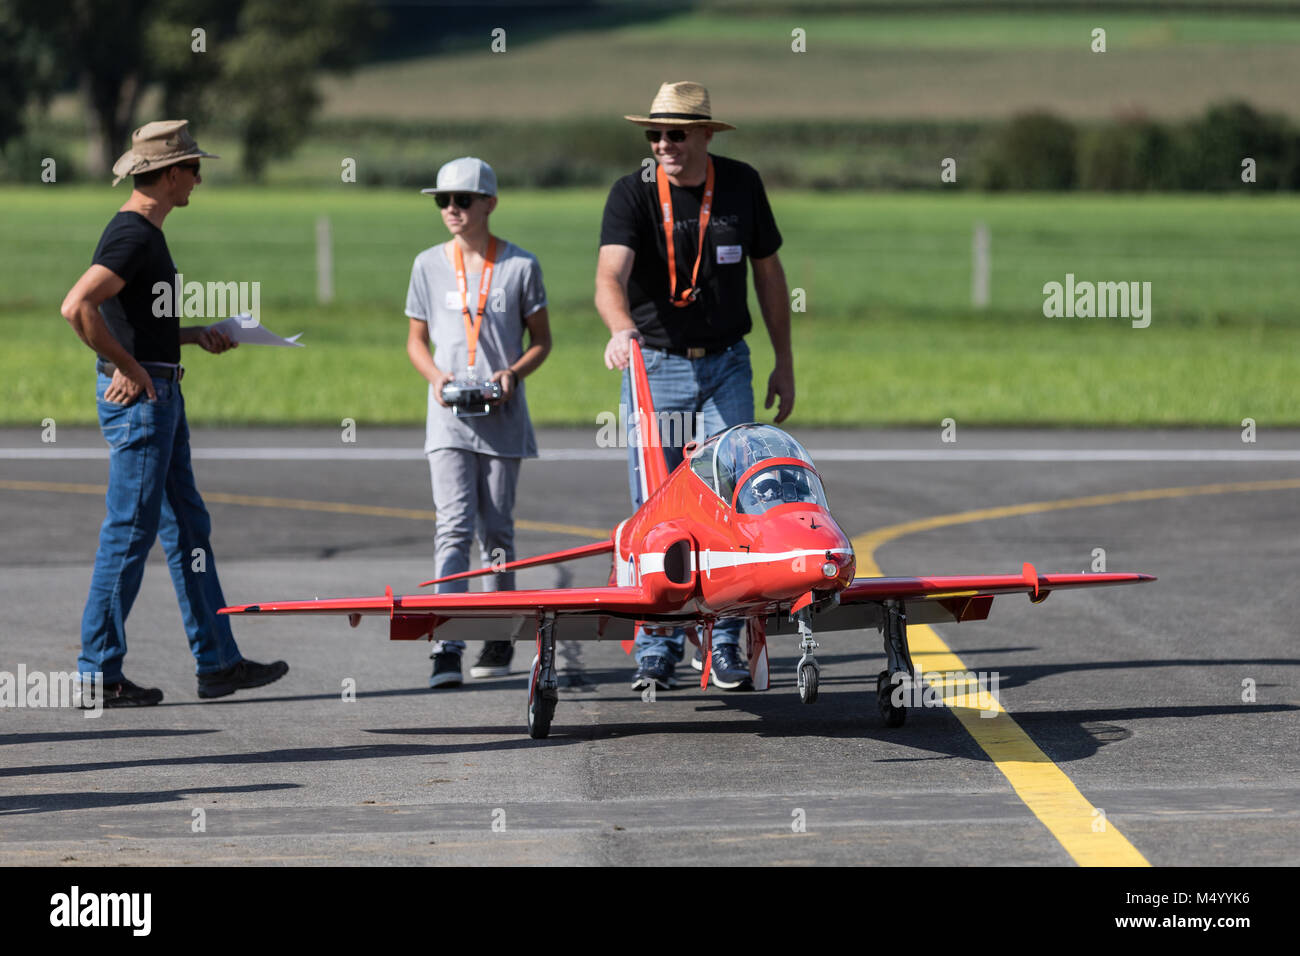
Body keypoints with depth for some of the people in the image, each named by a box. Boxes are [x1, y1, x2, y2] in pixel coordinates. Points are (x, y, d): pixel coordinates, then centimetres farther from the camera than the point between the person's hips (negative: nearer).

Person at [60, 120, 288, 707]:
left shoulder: (146, 233, 16)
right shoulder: (131, 235, -16)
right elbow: (77, 308, -28)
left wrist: (195, 336, 16)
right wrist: (128, 367, -20)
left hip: (160, 398, 11)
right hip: (137, 398, -11)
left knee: (188, 530, 12)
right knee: (130, 534, -6)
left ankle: (217, 663, 16)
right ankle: (98, 674, -2)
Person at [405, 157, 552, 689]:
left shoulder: (520, 266, 1)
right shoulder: (429, 265, 5)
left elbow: (541, 340, 8)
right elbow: (416, 340, 12)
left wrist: (513, 373, -11)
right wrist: (435, 375, -8)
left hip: (502, 418, 0)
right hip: (449, 417, 0)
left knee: (496, 529, 8)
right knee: (454, 526, -12)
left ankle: (498, 637, 22)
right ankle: (447, 648, -21)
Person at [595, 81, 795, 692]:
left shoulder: (741, 185, -1)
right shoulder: (632, 195, -12)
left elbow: (767, 272, 10)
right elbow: (609, 276, -28)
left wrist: (784, 364, 9)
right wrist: (622, 327, -50)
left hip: (726, 365, 2)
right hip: (654, 366, -2)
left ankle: (726, 647, 2)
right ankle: (658, 649, 5)